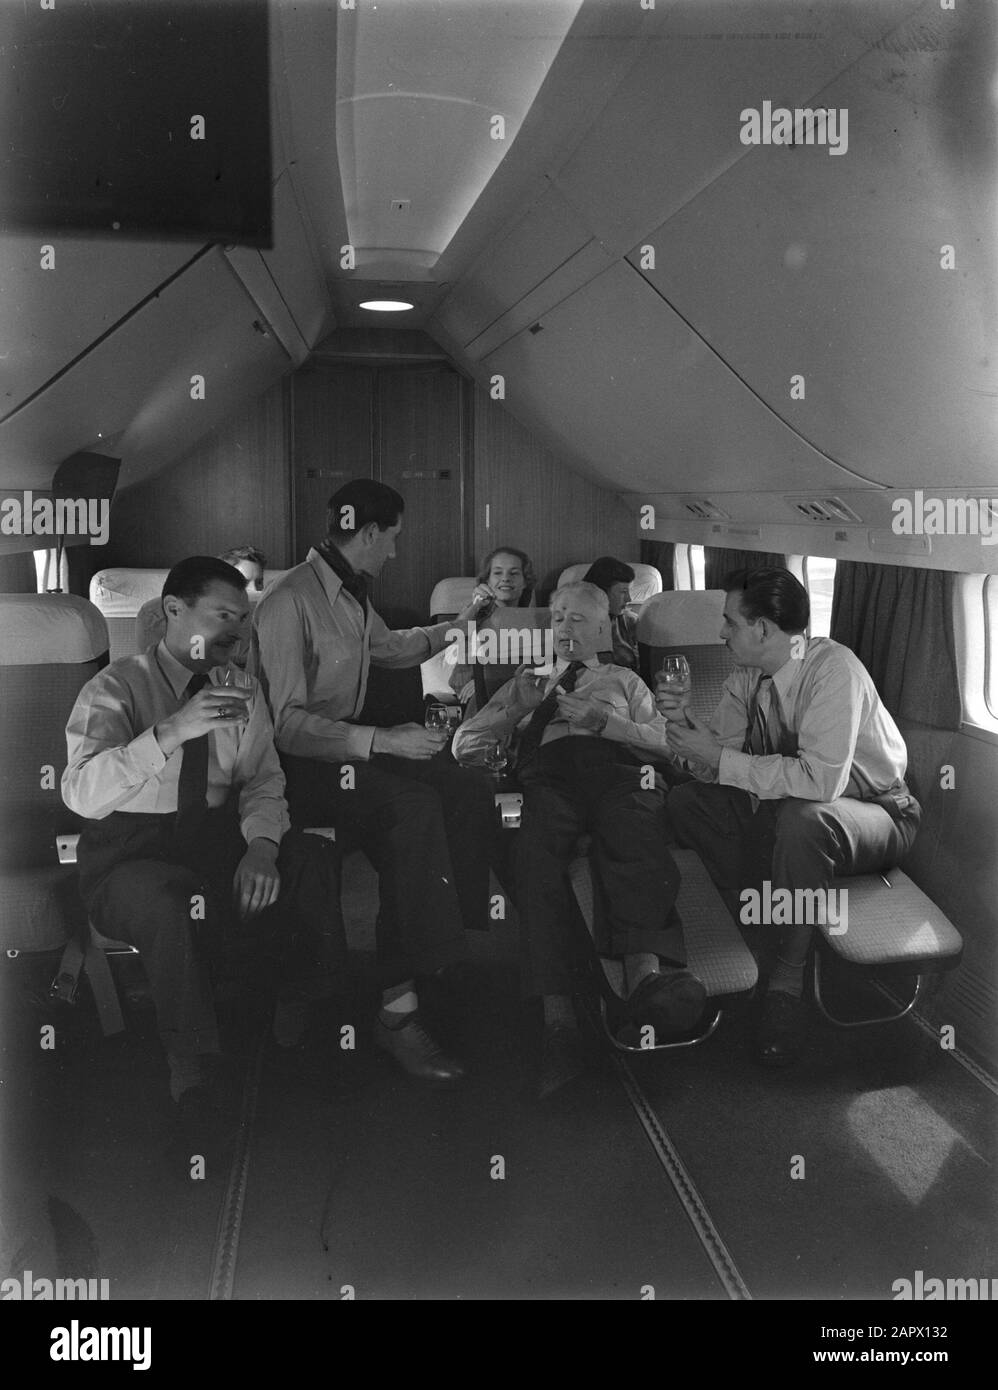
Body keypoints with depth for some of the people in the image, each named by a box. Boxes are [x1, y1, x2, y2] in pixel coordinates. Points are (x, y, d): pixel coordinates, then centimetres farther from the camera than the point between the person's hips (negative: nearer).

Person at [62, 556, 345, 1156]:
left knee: (312, 859, -22)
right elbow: (81, 794, -24)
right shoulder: (116, 688, -9)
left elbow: (263, 782, 6)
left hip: (218, 839, 5)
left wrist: (260, 845, -17)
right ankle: (191, 1072, -20)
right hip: (130, 855, -4)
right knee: (169, 900, -38)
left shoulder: (241, 687, 8)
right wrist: (171, 731, -37)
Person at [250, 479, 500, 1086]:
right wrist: (382, 741, -29)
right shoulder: (290, 602, -17)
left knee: (470, 786, -11)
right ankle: (399, 1008, -31)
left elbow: (389, 648, 36)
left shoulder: (353, 596, 13)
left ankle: (449, 953, -3)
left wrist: (455, 625, 33)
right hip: (300, 763, -9)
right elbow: (285, 724, -23)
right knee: (413, 806, -33)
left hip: (352, 746, 9)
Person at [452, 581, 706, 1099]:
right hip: (547, 774, 0)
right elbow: (462, 744, 27)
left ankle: (646, 974, -63)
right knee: (537, 850, -38)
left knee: (635, 840, -39)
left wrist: (602, 720, 1)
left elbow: (664, 739, 16)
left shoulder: (624, 681, 35)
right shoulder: (526, 684, 37)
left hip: (618, 769, 0)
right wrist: (515, 708, 12)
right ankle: (559, 1019, -51)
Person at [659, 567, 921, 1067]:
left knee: (800, 817, -39)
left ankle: (788, 979, -22)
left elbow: (821, 780, -36)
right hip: (778, 806, 7)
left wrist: (723, 759, -32)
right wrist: (684, 725, -23)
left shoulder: (833, 669, -26)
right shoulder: (745, 678, -3)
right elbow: (717, 763, -4)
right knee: (687, 800, -10)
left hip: (874, 812, -7)